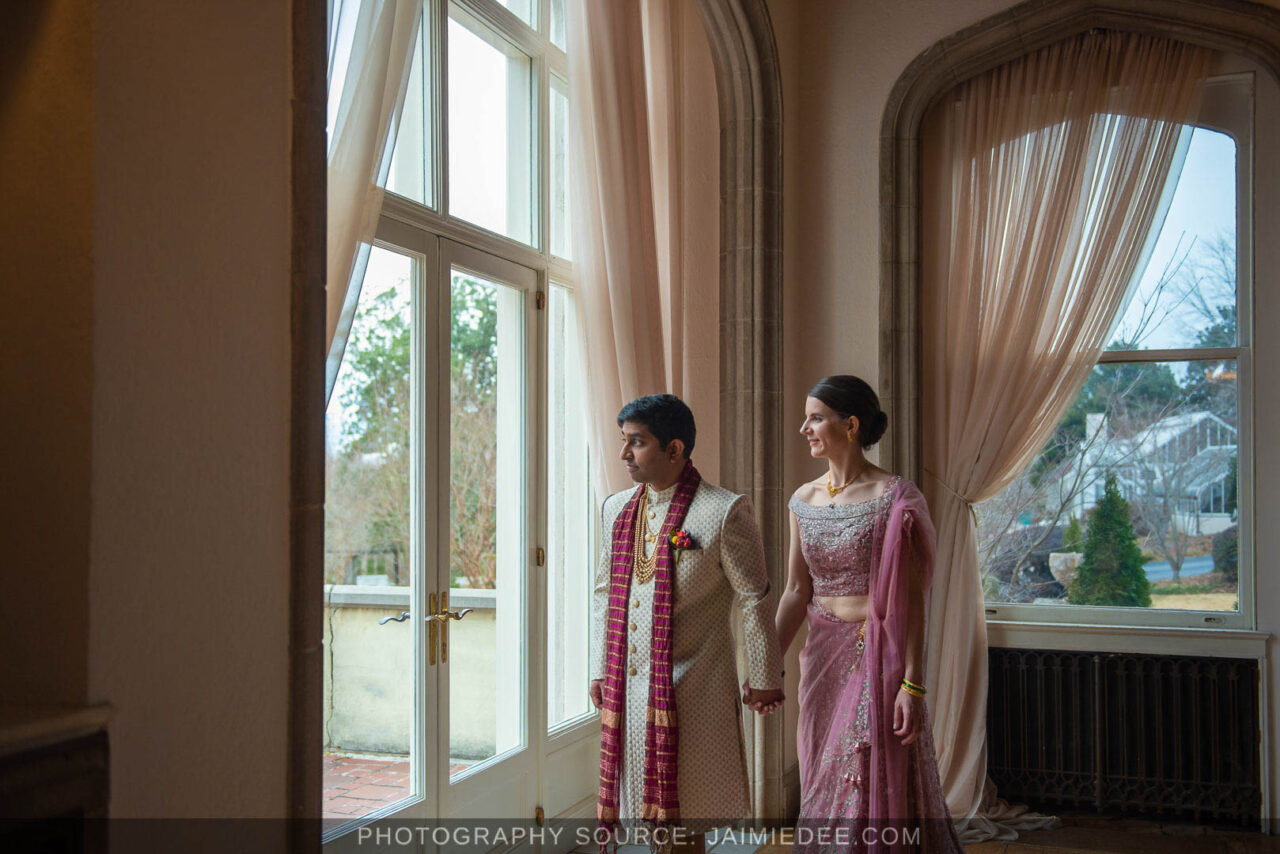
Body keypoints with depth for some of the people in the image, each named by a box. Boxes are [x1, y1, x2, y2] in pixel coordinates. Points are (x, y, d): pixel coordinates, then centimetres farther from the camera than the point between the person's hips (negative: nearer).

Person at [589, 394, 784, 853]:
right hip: (627, 689, 5)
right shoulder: (616, 509, 9)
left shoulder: (724, 512, -10)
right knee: (647, 812, 12)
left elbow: (755, 601, -5)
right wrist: (600, 669, 14)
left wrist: (763, 678, -1)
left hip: (692, 692, -5)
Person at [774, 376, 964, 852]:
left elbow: (911, 599, -12)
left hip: (878, 656, -5)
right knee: (824, 791, 14)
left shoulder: (894, 498, -11)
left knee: (879, 792, 3)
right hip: (823, 655, 6)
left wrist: (912, 685, -16)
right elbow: (796, 592, 8)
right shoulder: (804, 500, 6)